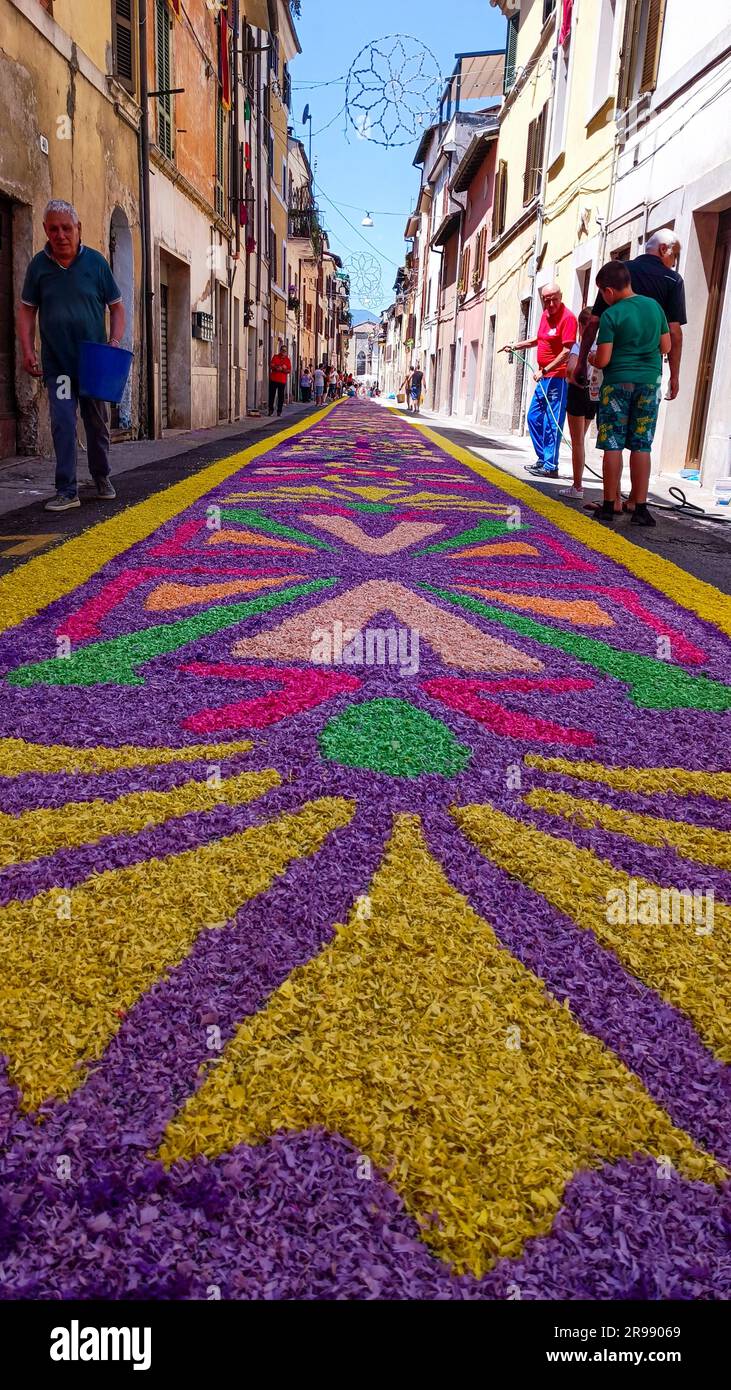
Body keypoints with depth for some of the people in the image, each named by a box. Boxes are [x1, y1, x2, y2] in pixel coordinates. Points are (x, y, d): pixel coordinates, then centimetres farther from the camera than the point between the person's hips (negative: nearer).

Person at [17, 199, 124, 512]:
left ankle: (102, 478, 31)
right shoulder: (38, 265, 2)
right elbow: (27, 310, 8)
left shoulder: (96, 262, -1)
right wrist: (27, 350, -3)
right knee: (62, 424, -7)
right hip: (57, 363, 0)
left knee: (98, 423, 12)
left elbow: (116, 306, 6)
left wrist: (115, 341, -9)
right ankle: (67, 491, -5)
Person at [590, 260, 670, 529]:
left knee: (613, 446, 1)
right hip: (650, 381, 4)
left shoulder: (611, 315, -9)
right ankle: (640, 509, 3)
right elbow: (666, 347, 11)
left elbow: (602, 360, -11)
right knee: (641, 446, 4)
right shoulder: (654, 305, 5)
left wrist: (591, 358, 11)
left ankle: (609, 506, 3)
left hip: (618, 383, -4)